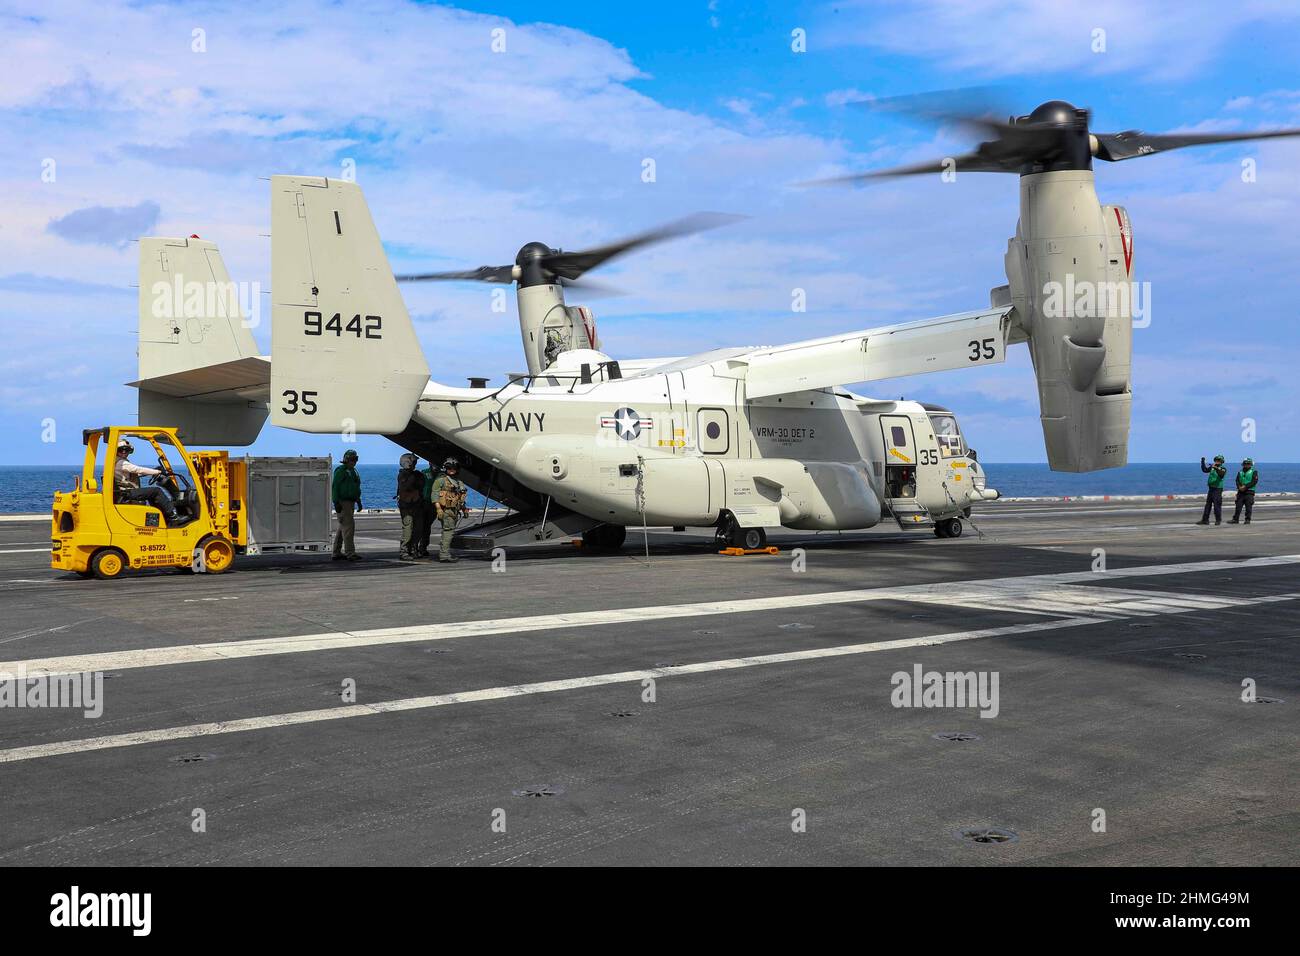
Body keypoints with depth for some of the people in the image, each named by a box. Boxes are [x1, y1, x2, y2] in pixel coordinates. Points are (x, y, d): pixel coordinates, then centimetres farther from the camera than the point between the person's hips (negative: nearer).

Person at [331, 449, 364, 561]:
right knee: (348, 526, -14)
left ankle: (337, 553, 16)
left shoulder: (353, 471, 18)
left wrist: (359, 501, 23)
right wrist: (336, 503, -21)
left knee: (342, 528, 11)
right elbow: (335, 487, -14)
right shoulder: (341, 470, -9)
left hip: (350, 502, 9)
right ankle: (350, 553, -16)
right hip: (343, 502, -9)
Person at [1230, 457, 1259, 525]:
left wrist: (1245, 486, -17)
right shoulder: (1240, 472, 17)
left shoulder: (1254, 472, 4)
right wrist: (1239, 487, -15)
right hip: (1241, 492, 4)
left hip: (1249, 492, -4)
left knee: (1248, 506, -5)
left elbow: (1254, 481, -8)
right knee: (1238, 506, 1)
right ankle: (1235, 519, 4)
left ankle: (1247, 520, 0)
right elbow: (1237, 481, 6)